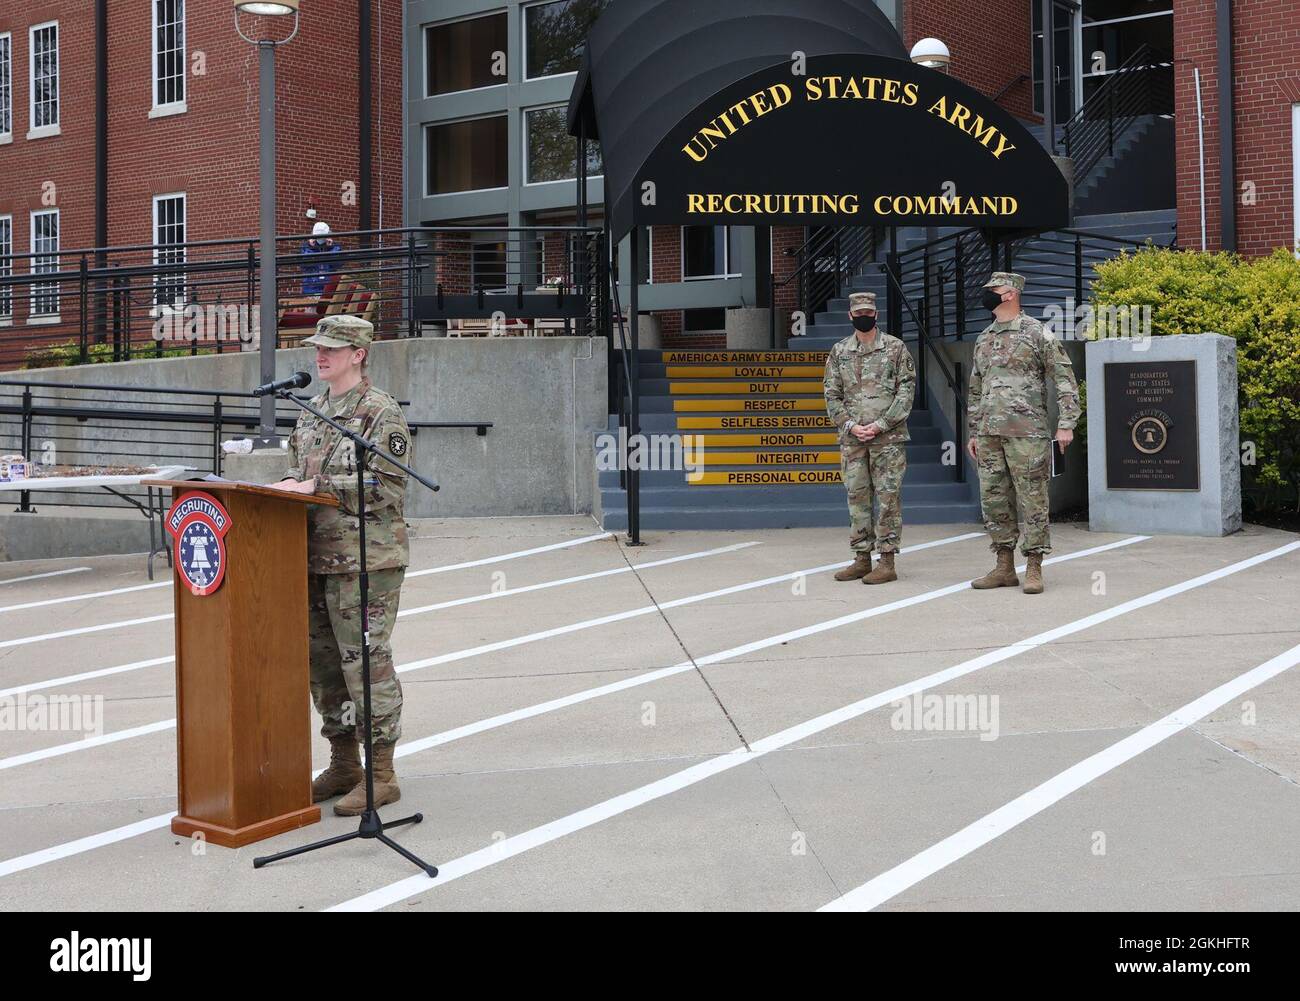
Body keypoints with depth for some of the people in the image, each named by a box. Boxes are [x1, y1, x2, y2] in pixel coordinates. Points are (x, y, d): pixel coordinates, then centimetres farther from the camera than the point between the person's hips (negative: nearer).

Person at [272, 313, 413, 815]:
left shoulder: (381, 412, -9)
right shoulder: (312, 411, 17)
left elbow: (388, 487, -17)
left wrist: (317, 485, -19)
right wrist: (289, 485, 4)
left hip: (365, 557, -8)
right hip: (316, 556, 9)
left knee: (367, 661, -5)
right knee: (323, 661, 13)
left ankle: (381, 775, 3)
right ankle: (343, 764, 25)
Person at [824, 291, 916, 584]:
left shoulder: (896, 348, 1)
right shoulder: (839, 352, 10)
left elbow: (906, 390, -3)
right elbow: (831, 394, 9)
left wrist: (880, 424, -12)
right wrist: (851, 425, -5)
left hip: (888, 437, -3)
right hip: (851, 439, 3)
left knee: (888, 498, -3)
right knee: (857, 497, 7)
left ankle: (887, 562, 1)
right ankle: (862, 558, 14)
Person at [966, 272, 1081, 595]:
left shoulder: (1036, 333, -3)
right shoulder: (983, 340, 16)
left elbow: (1065, 380, -4)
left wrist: (1066, 424, -11)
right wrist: (973, 432, 18)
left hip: (1026, 432, -6)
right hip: (989, 435, 7)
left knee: (1032, 500, -3)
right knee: (993, 500, 7)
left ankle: (1034, 569, 2)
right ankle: (1005, 567, 15)